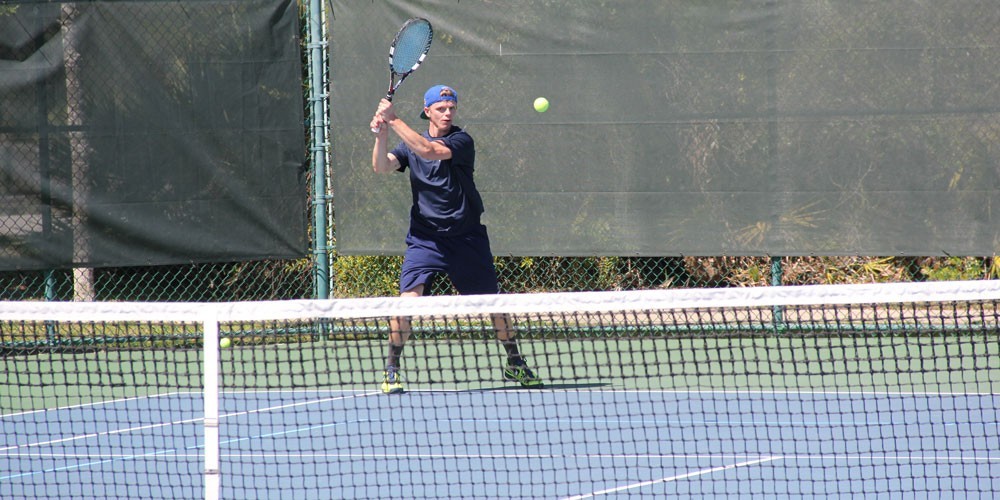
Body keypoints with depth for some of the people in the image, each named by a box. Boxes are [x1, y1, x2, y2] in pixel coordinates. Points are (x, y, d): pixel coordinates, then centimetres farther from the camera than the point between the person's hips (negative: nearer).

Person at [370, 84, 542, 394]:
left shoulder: (461, 141, -8)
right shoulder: (410, 144, 6)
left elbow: (428, 150, -25)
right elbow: (382, 166, -9)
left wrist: (394, 121, -26)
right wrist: (382, 134, -26)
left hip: (466, 238, -1)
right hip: (424, 238, 1)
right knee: (408, 297, -17)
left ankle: (514, 364, 25)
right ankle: (391, 370, -6)